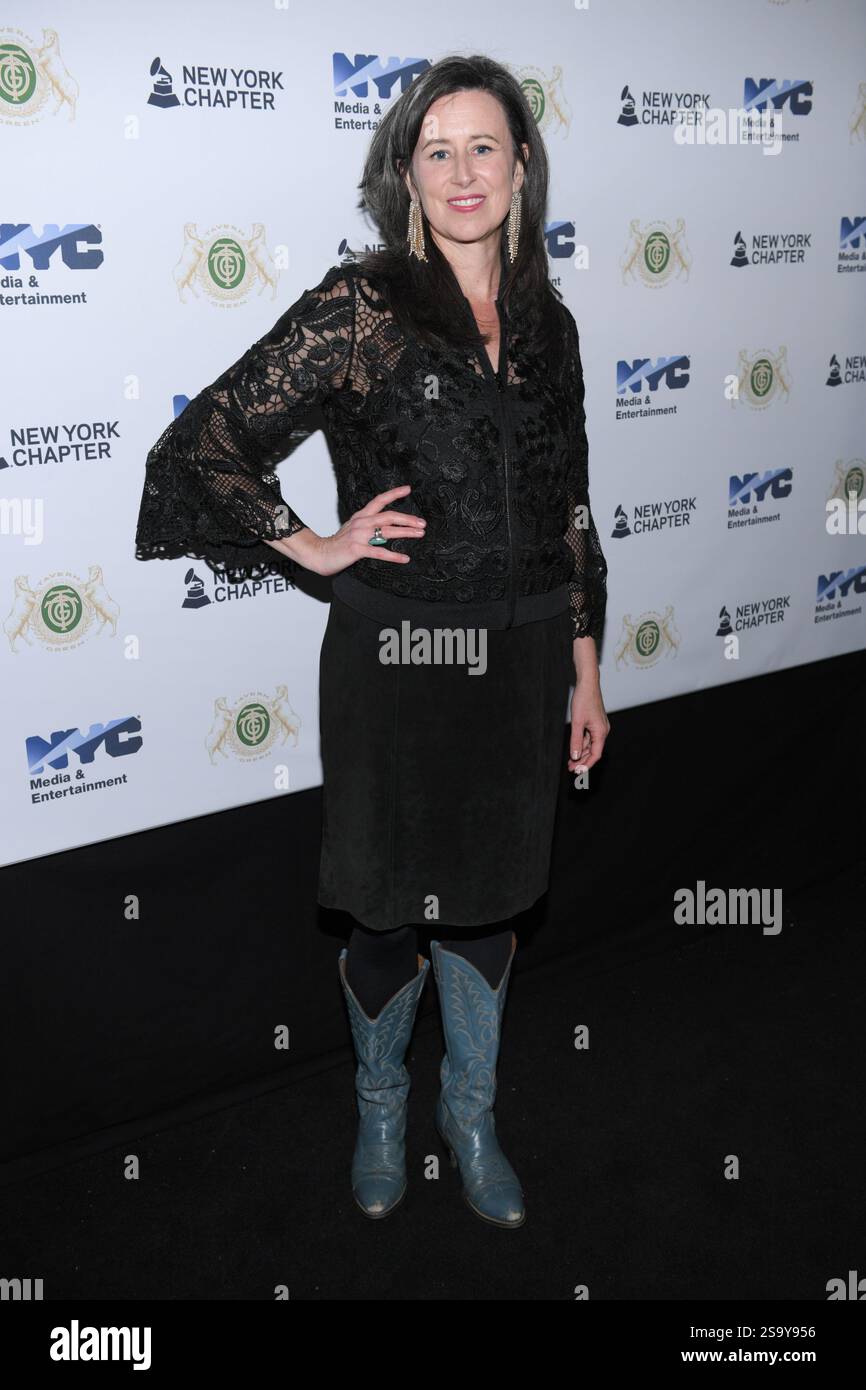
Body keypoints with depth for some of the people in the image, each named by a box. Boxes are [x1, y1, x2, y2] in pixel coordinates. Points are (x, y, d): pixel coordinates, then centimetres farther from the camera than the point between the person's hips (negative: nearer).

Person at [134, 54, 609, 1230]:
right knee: (395, 905, 12)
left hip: (519, 658, 4)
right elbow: (204, 445, -8)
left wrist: (586, 672, 11)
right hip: (398, 655, -4)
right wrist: (314, 549, -7)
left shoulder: (546, 323, 7)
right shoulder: (360, 308, -9)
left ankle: (471, 1111, 41)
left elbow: (569, 513, 11)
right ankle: (381, 1106, 40)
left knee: (489, 898, 18)